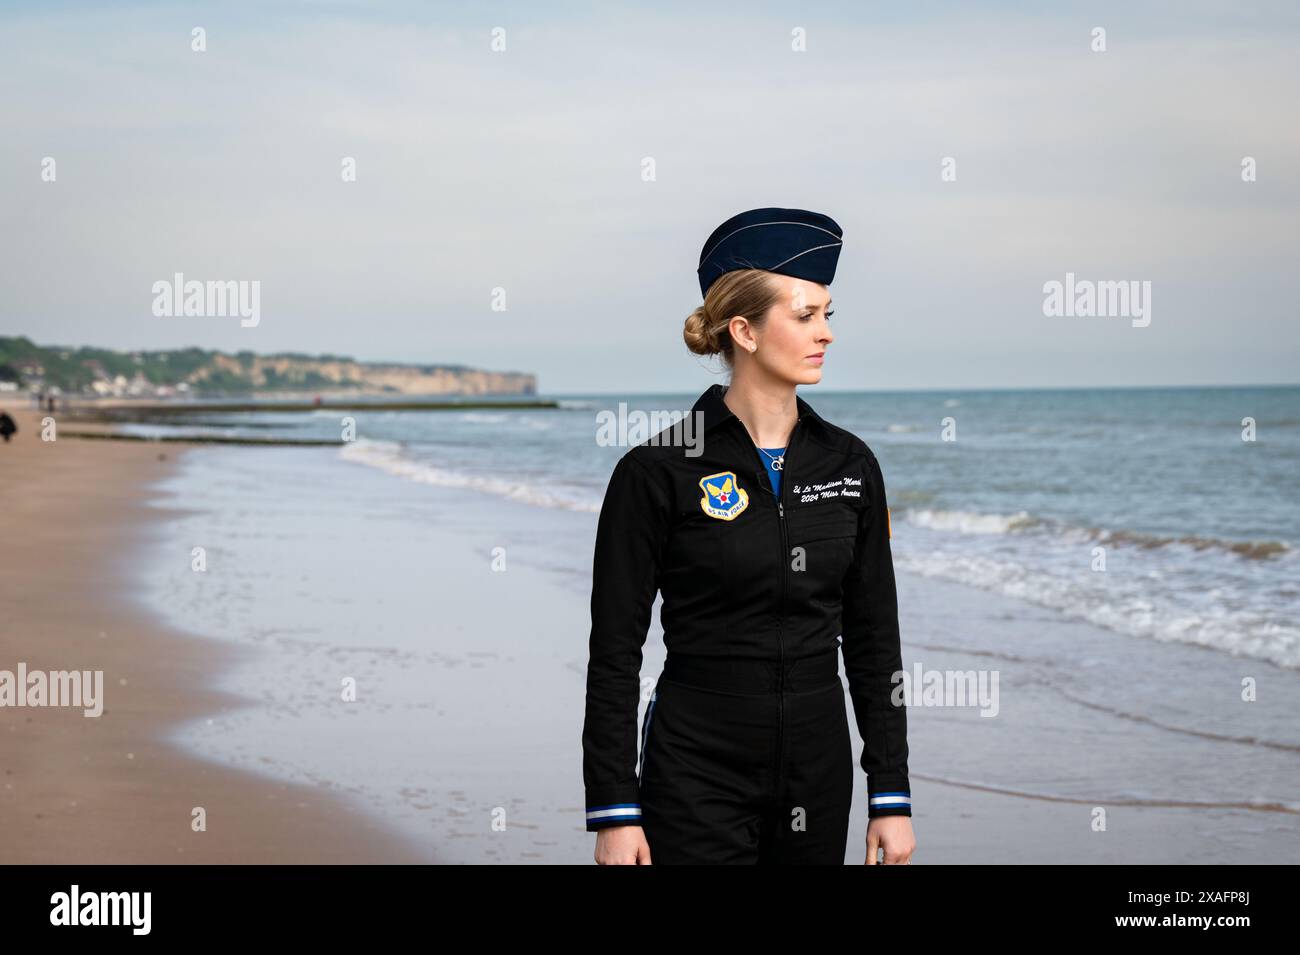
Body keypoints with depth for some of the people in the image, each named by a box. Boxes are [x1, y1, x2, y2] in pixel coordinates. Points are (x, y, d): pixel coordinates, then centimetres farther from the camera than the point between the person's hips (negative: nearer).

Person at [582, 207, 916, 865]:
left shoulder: (850, 465, 6)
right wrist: (614, 813, -10)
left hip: (818, 773, 4)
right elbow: (613, 654, -6)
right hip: (697, 779, -4)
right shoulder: (658, 472, -8)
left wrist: (891, 796, 5)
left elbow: (874, 640, 9)